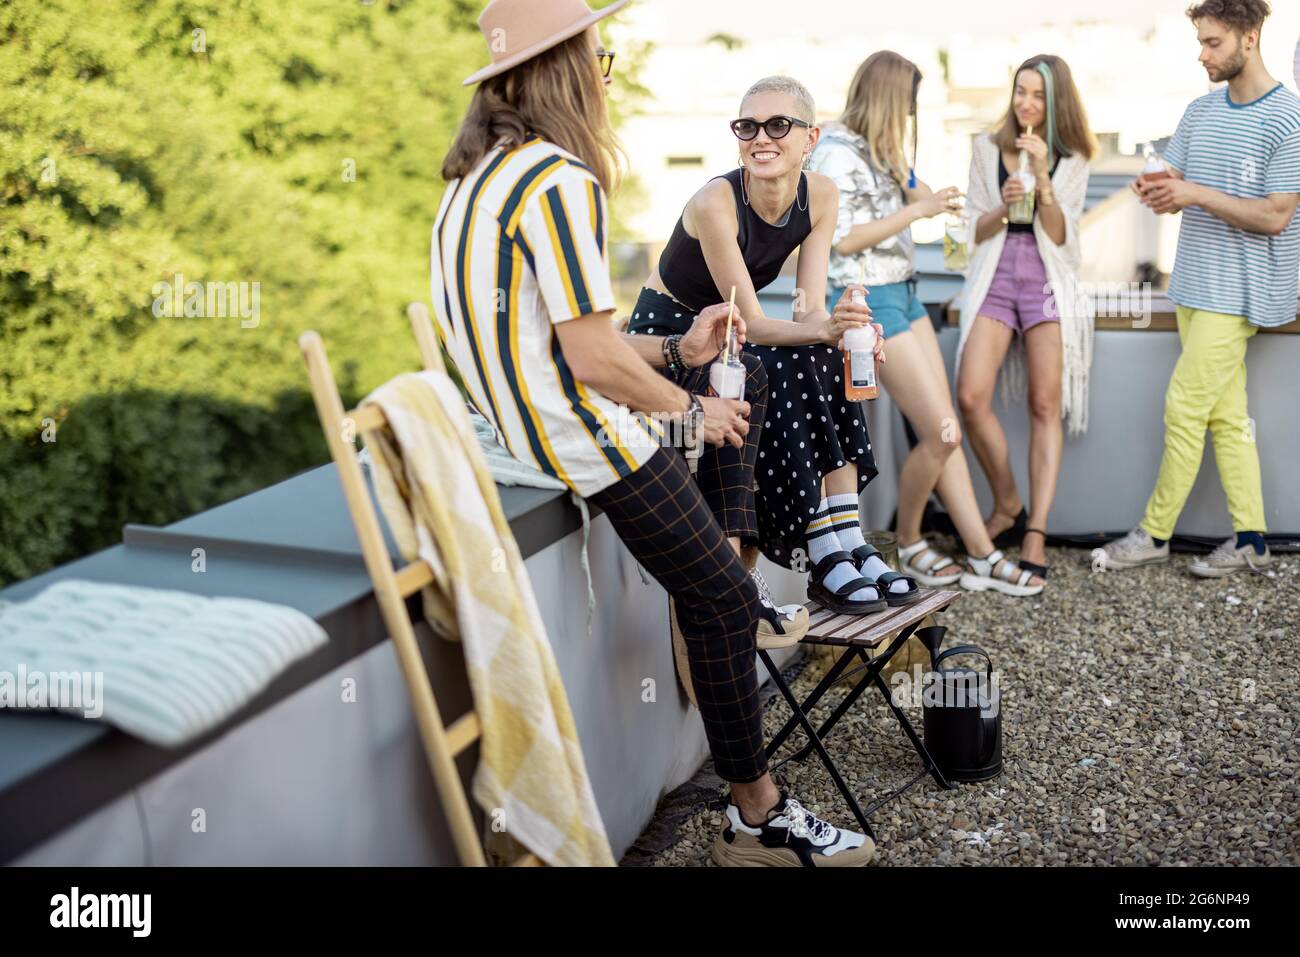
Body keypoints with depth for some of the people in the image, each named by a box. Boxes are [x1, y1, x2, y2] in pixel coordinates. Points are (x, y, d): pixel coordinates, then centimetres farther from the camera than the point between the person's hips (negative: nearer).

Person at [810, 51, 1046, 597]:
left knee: (943, 431, 5)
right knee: (940, 434, -9)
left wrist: (920, 197, 9)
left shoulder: (872, 148, 14)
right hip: (868, 300, -10)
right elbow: (842, 241, -18)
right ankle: (908, 544, 12)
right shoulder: (837, 154, -14)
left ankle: (982, 555, 7)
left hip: (902, 293, 10)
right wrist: (917, 210, -14)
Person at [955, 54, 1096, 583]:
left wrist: (1042, 177, -15)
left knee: (1045, 406, -7)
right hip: (995, 278, 1)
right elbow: (976, 231, 7)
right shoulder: (987, 149, 8)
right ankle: (1007, 505, 6)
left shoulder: (1072, 160, 6)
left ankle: (1036, 530, -4)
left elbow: (1059, 236, -3)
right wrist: (1003, 207, -14)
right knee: (971, 398, -14)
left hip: (1048, 282, -1)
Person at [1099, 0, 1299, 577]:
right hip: (1194, 284, 7)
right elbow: (1175, 185, 11)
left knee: (1185, 409, -6)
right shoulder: (1200, 112, 11)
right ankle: (1250, 540, 15)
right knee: (1226, 415, 9)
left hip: (1238, 292, -7)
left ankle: (1154, 535, 5)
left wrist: (1198, 194, -22)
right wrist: (1157, 193, -13)